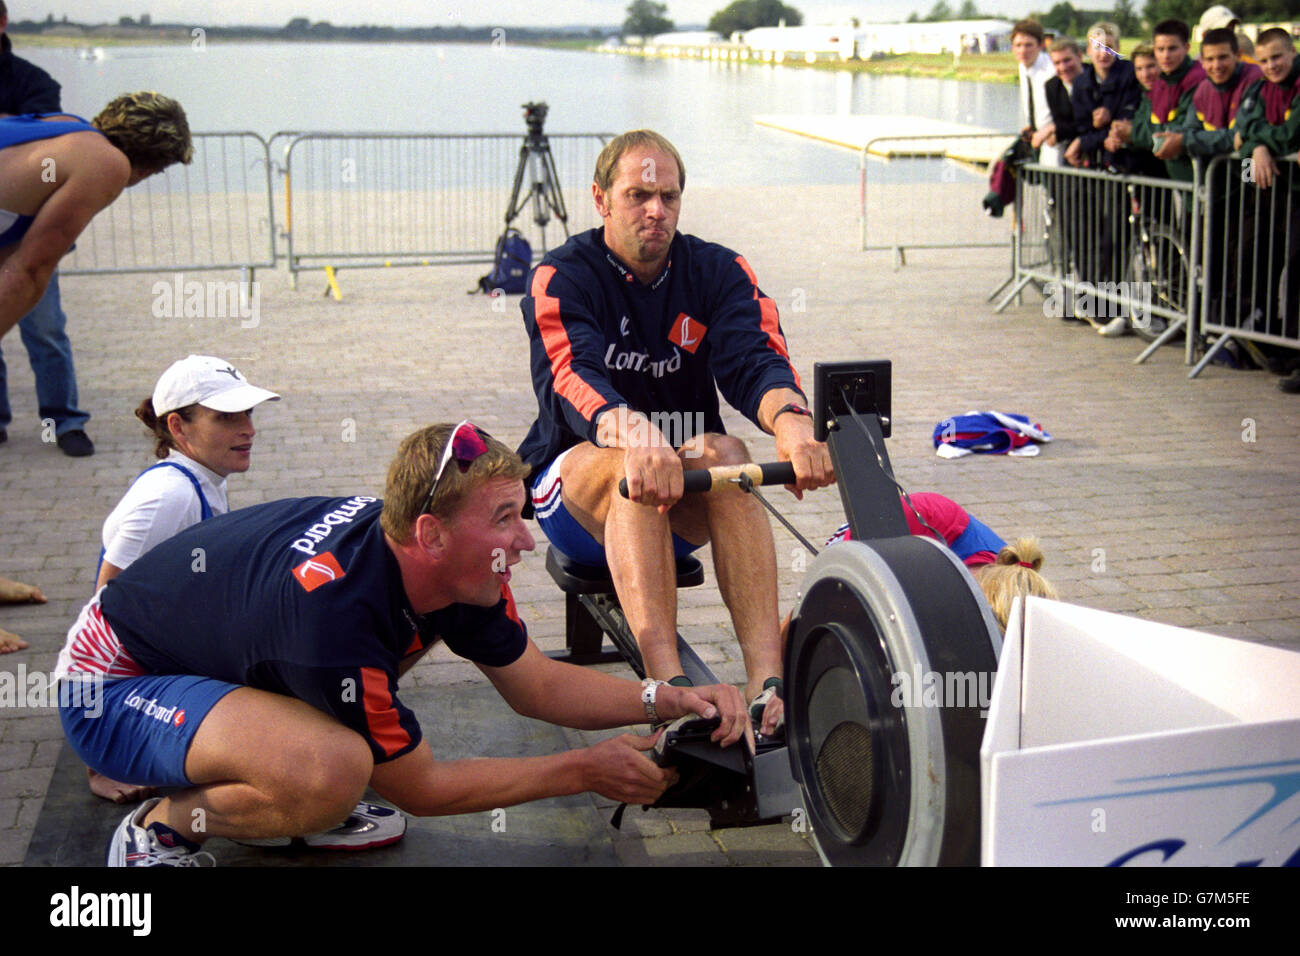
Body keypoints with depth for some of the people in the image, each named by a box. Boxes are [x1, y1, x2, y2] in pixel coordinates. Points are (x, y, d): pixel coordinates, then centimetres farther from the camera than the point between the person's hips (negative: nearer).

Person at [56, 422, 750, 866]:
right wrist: (582, 772, -16)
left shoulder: (425, 560, -12)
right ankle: (159, 831, -6)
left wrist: (665, 700, -11)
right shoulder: (337, 614, -35)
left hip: (210, 646, 9)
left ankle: (287, 788, 10)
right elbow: (419, 789, -21)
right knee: (333, 772, -35)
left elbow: (534, 684, 3)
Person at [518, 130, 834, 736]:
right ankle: (672, 690, -52)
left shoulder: (718, 272, 1)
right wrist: (635, 438, -50)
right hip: (575, 476, -2)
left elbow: (754, 358, -18)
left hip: (685, 511, 3)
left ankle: (767, 681, -46)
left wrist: (791, 420, -43)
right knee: (634, 464, -36)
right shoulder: (562, 278, -7)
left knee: (724, 453, -31)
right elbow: (573, 376, -27)